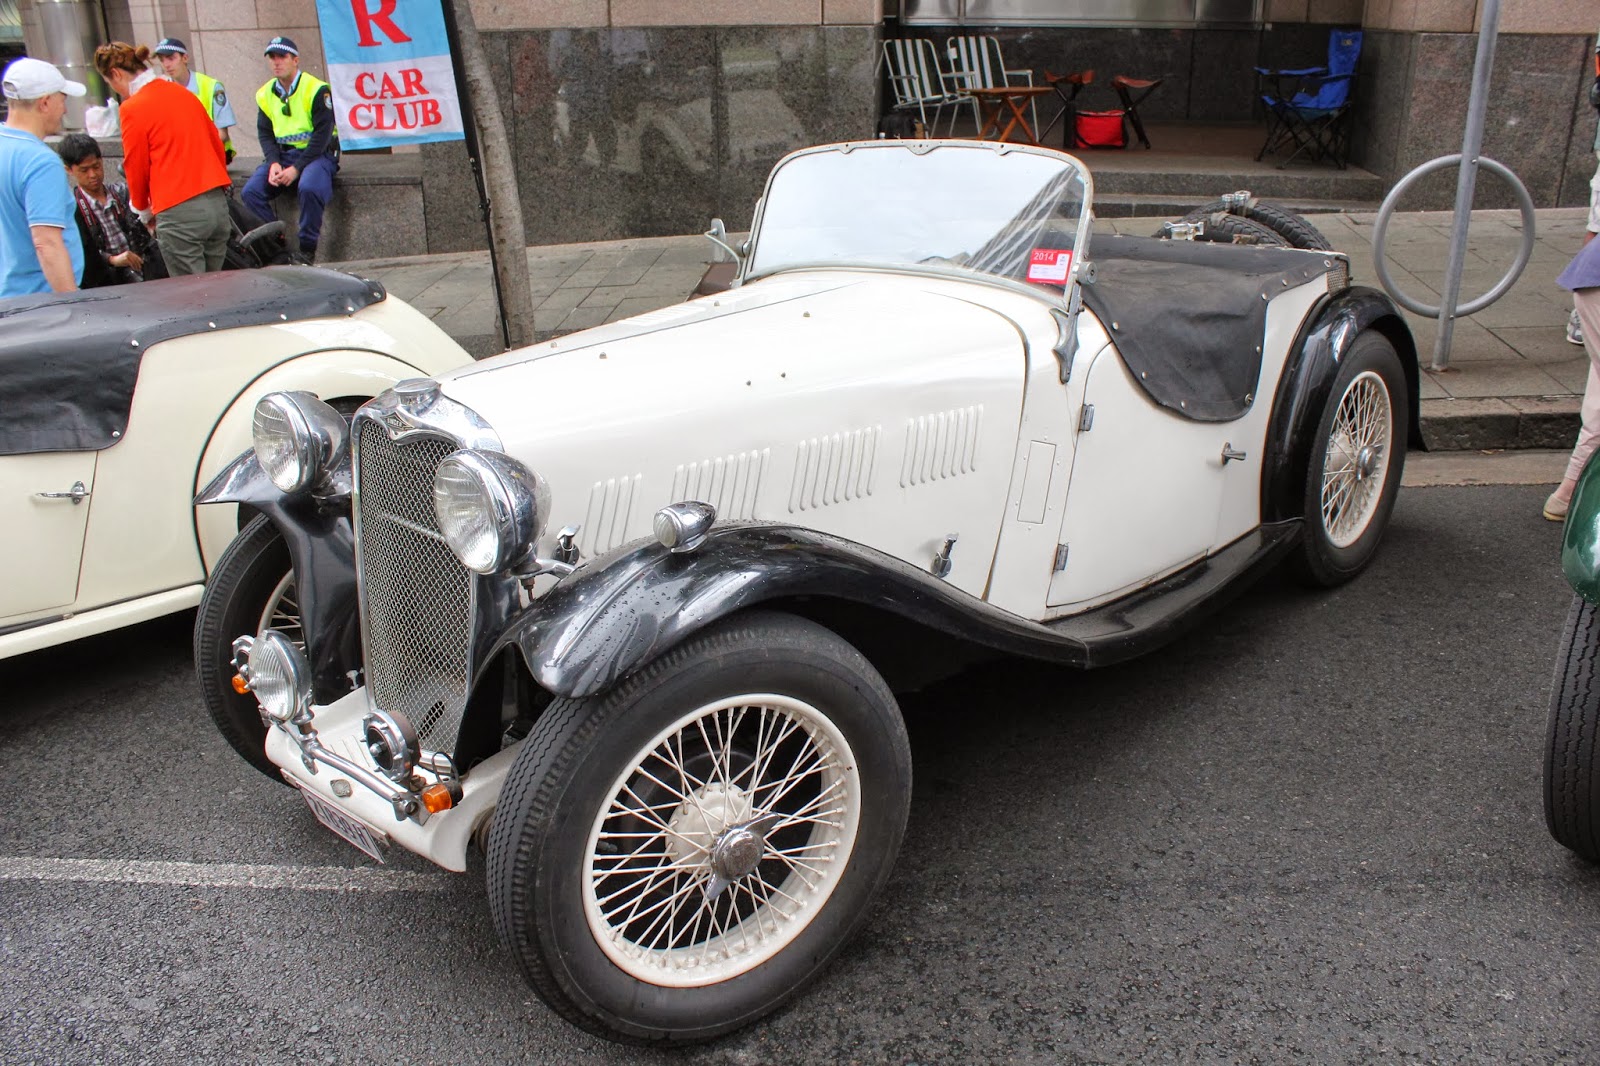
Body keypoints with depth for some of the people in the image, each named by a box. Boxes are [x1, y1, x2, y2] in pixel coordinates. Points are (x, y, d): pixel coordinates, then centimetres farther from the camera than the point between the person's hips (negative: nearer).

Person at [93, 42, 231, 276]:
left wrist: (142, 208, 17)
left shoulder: (133, 108, -5)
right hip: (218, 203, 7)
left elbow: (136, 167, 1)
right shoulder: (183, 93, 12)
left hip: (179, 212, -7)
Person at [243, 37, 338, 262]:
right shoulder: (265, 94, 8)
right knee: (251, 191, -16)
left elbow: (322, 134, -13)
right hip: (282, 155, 6)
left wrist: (296, 168, -19)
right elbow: (264, 133, 10)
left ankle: (307, 249, -19)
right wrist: (273, 163, -11)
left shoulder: (317, 90, -9)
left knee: (308, 188, -36)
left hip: (316, 153, -5)